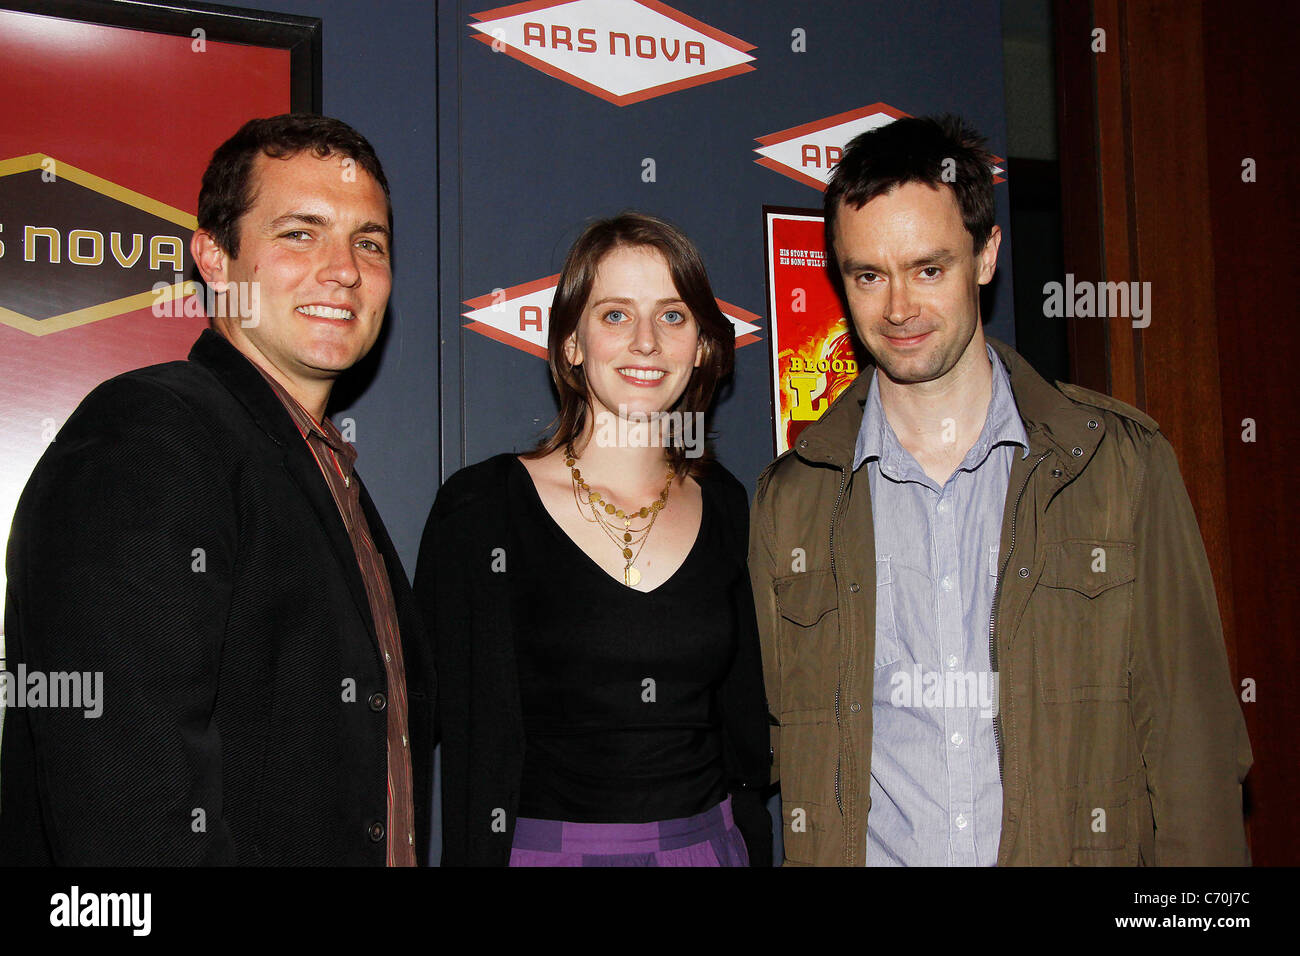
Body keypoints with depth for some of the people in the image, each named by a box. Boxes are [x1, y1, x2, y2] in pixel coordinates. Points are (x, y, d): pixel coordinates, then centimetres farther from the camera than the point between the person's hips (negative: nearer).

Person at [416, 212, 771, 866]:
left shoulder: (724, 506, 3)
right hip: (544, 847, -3)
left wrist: (753, 847, 5)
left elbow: (743, 720, 9)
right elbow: (468, 737, -9)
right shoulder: (481, 506, -10)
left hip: (708, 843, 4)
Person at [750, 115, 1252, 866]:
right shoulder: (789, 499, 3)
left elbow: (1191, 740, 1)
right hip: (869, 849, 1)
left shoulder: (1125, 462, 0)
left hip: (1078, 845, -1)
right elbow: (772, 747, 7)